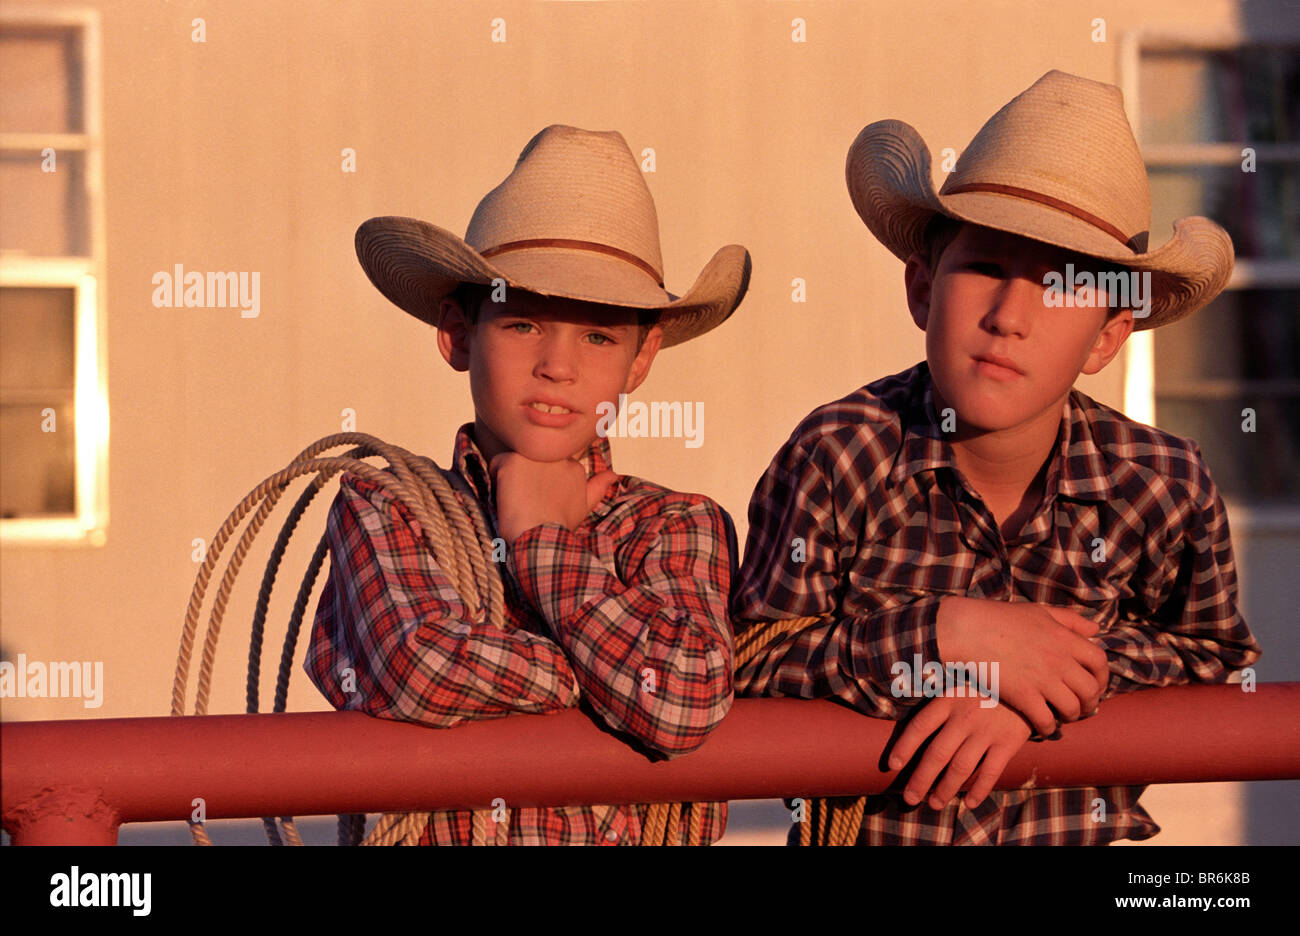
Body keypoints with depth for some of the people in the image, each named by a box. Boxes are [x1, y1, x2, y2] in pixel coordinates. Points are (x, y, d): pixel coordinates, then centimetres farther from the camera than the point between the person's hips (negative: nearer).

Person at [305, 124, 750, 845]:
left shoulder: (675, 526, 5)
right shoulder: (382, 508, 4)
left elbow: (686, 707, -13)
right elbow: (416, 669, -14)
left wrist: (543, 543, -3)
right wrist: (617, 674, -7)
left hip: (643, 835, 1)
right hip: (436, 834, 0)